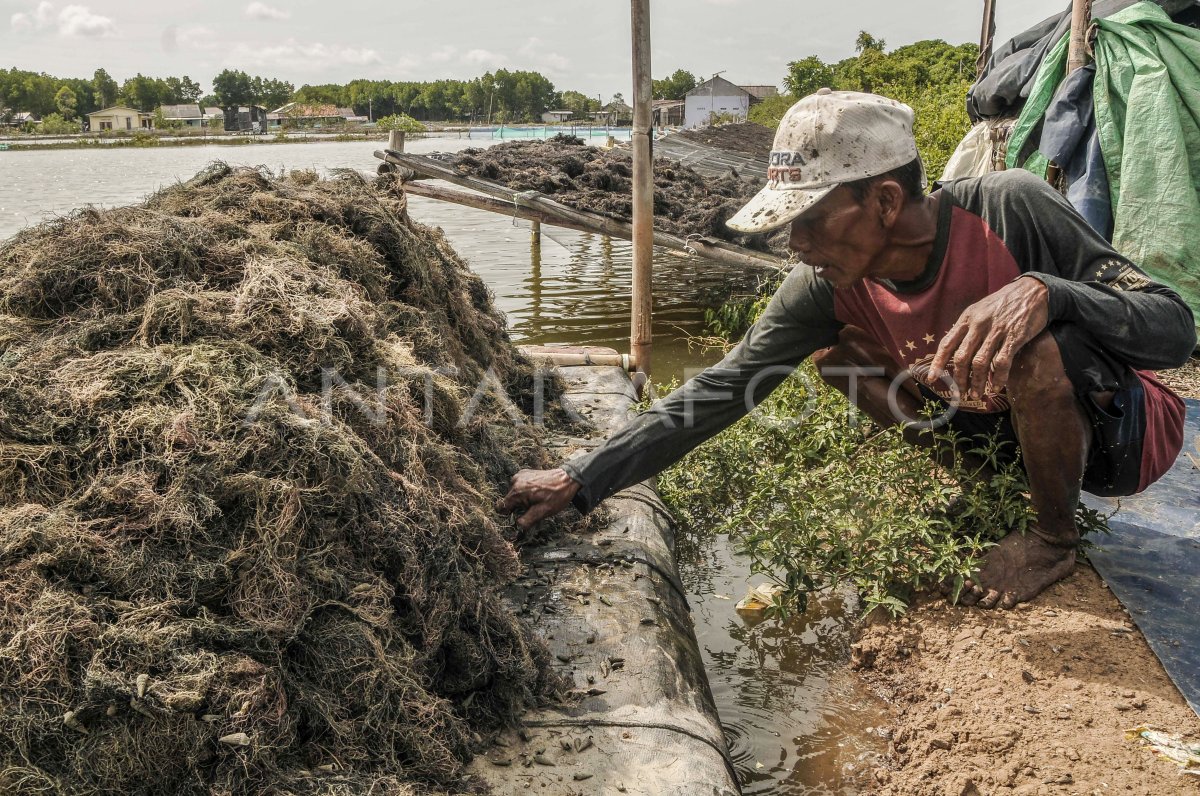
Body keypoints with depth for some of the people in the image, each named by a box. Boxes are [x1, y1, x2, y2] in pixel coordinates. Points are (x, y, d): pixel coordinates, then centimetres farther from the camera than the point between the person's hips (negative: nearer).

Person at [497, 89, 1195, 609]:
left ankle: (1056, 536, -7)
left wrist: (1045, 290, -49)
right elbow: (719, 393, -16)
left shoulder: (1011, 209, -31)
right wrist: (579, 482, -19)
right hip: (1009, 424, 5)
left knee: (1035, 350, -37)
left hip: (1126, 430, -5)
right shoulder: (828, 287, -18)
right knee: (836, 355, -4)